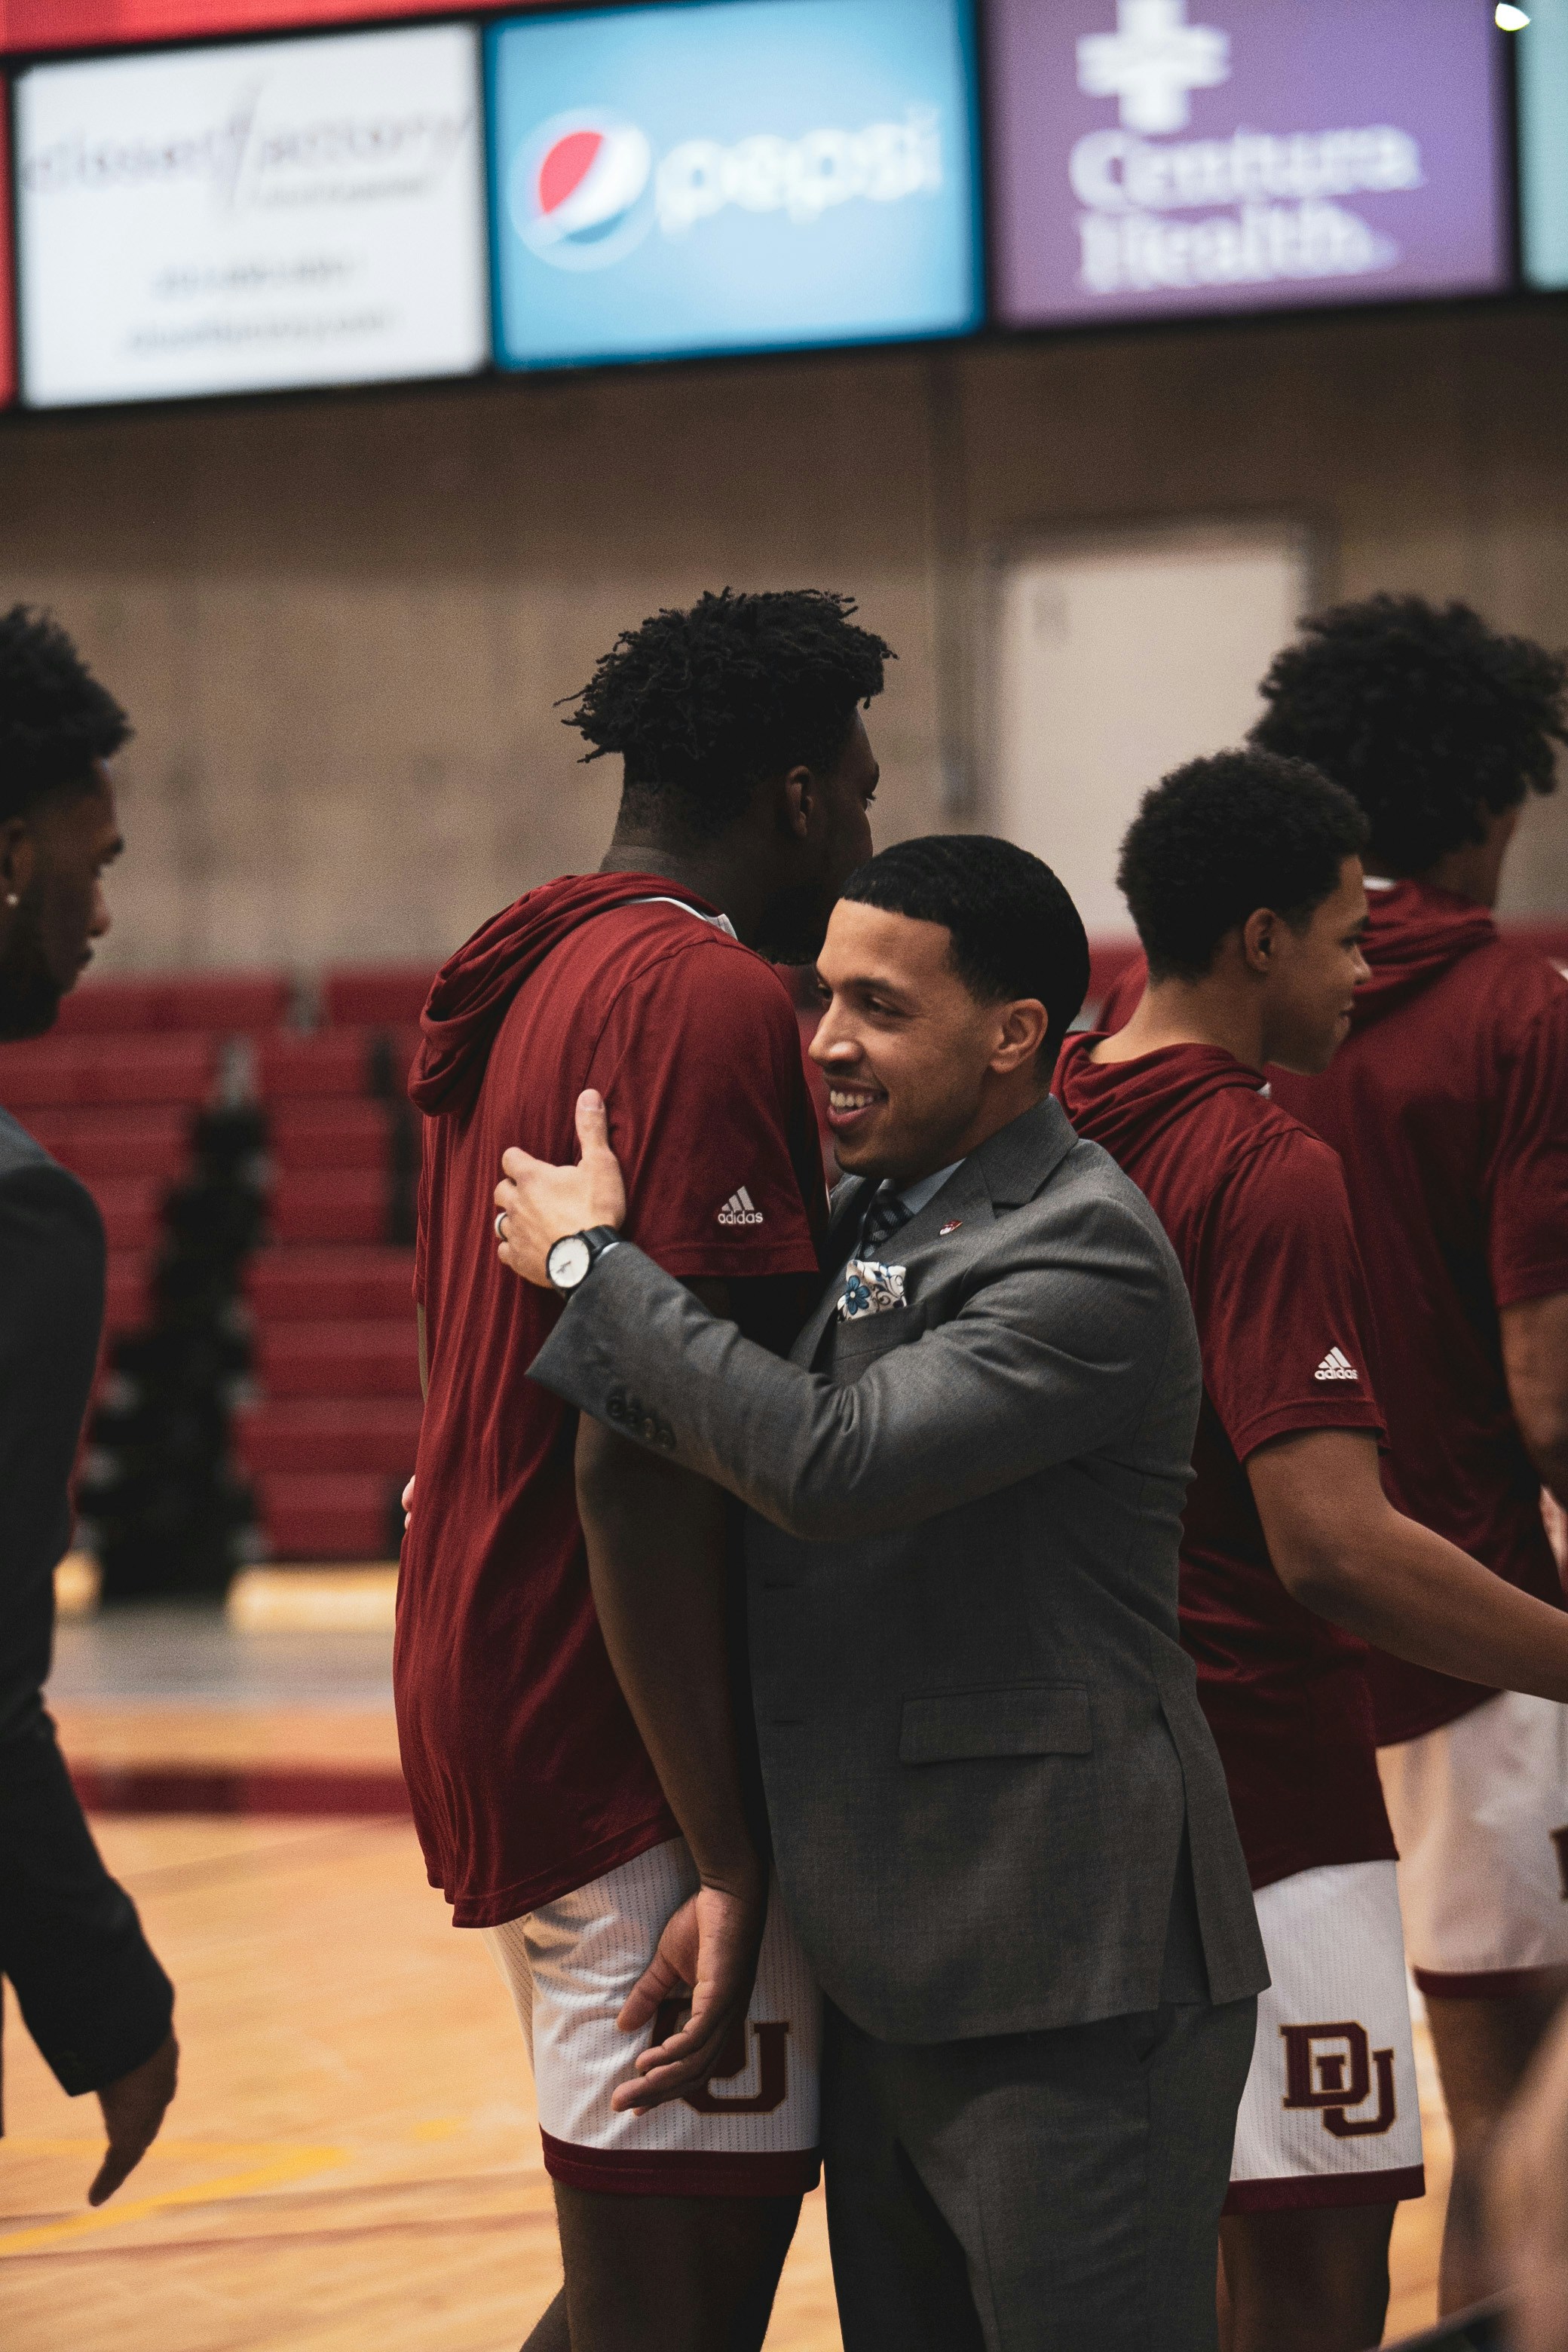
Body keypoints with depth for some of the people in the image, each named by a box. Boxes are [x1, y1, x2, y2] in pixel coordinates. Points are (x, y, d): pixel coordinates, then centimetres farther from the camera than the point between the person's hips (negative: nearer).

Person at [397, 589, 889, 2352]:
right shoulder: (713, 1008, -16)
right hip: (632, 1750, -10)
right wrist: (729, 1868, -25)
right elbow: (637, 1460, -24)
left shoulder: (524, 987, 15)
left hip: (490, 1684, 10)